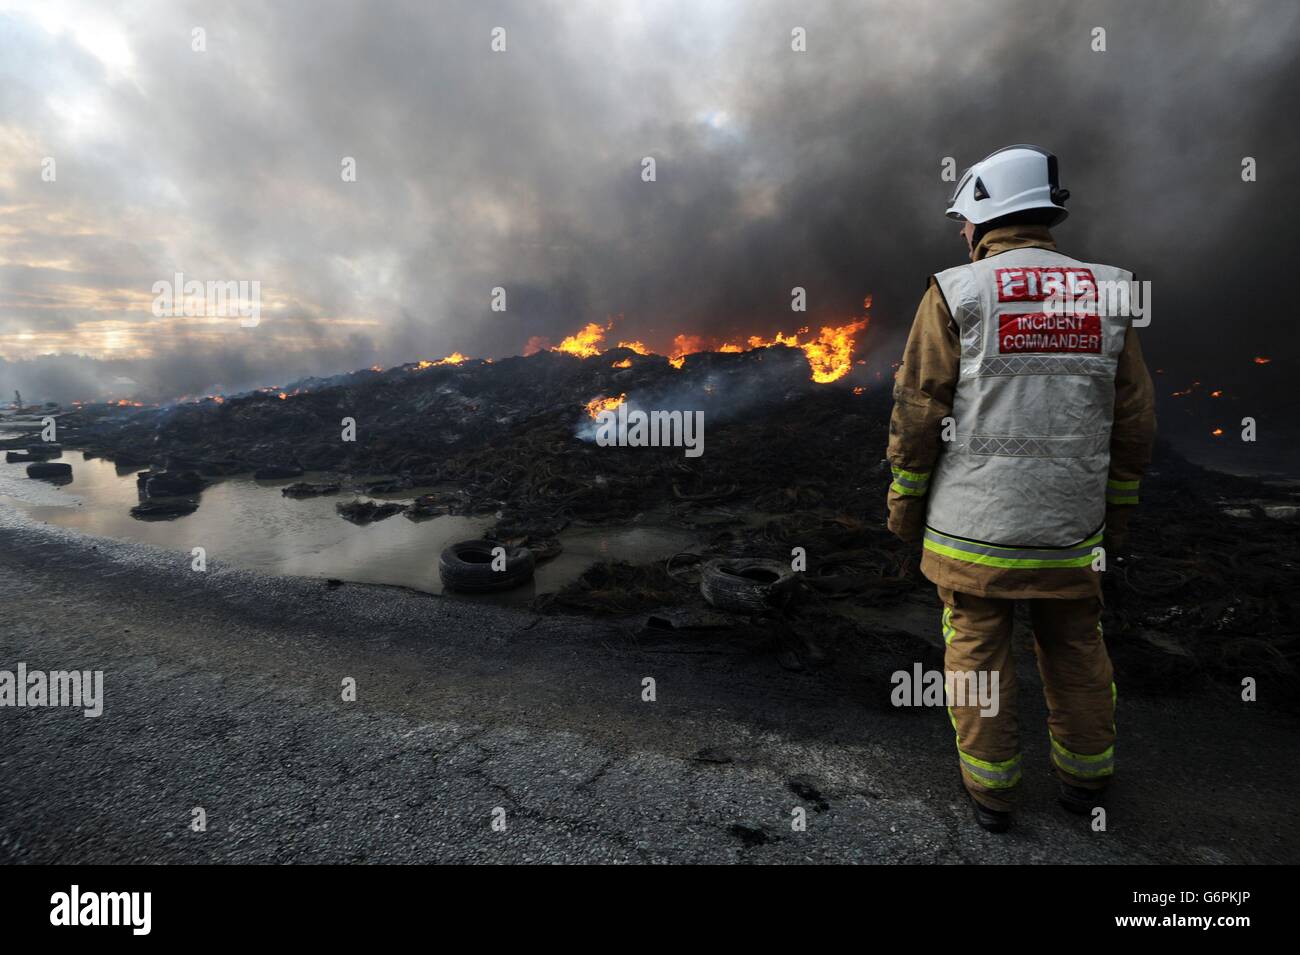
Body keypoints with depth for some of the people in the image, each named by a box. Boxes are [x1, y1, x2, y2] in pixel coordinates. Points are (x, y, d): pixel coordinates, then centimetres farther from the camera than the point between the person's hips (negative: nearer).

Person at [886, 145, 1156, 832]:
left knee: (977, 652, 11)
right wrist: (1116, 516, 16)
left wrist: (904, 505, 1)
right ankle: (1086, 781, 36)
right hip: (1070, 531, 4)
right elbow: (1135, 425, 6)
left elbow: (917, 414, -10)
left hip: (971, 529, -3)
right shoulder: (1106, 294, 4)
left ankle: (991, 793, 24)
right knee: (1075, 653, 20)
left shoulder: (955, 293, -8)